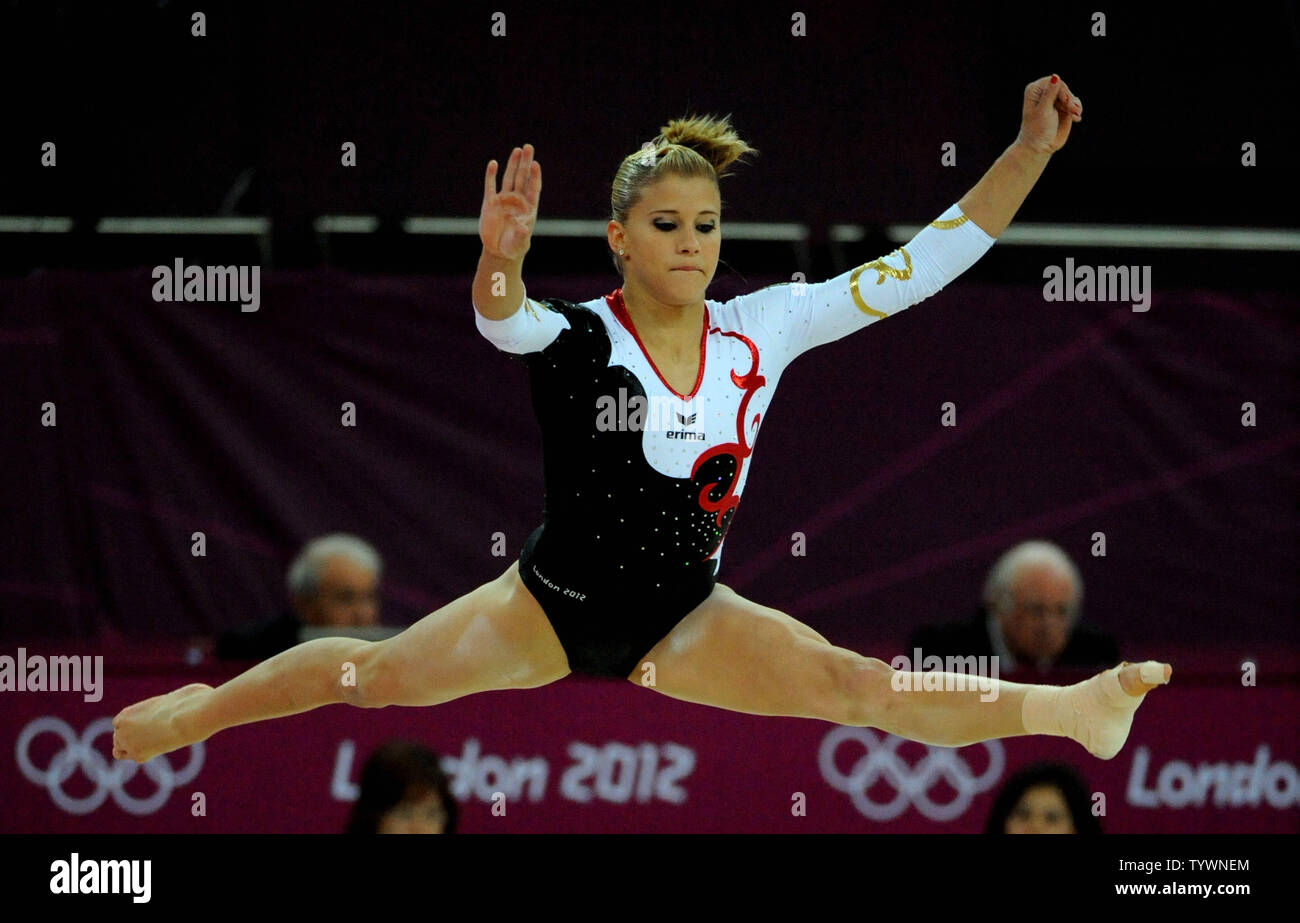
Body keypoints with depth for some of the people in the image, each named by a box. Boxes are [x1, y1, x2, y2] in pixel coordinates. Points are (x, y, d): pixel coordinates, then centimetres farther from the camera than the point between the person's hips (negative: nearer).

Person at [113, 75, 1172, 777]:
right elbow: (501, 317, -42)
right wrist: (499, 262, -66)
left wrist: (1029, 153, -15)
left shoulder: (759, 331, -7)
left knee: (849, 684, -14)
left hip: (685, 616, 2)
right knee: (383, 675, -5)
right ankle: (201, 710, 17)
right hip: (557, 598, -2)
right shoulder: (571, 338, -17)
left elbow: (923, 263, -7)